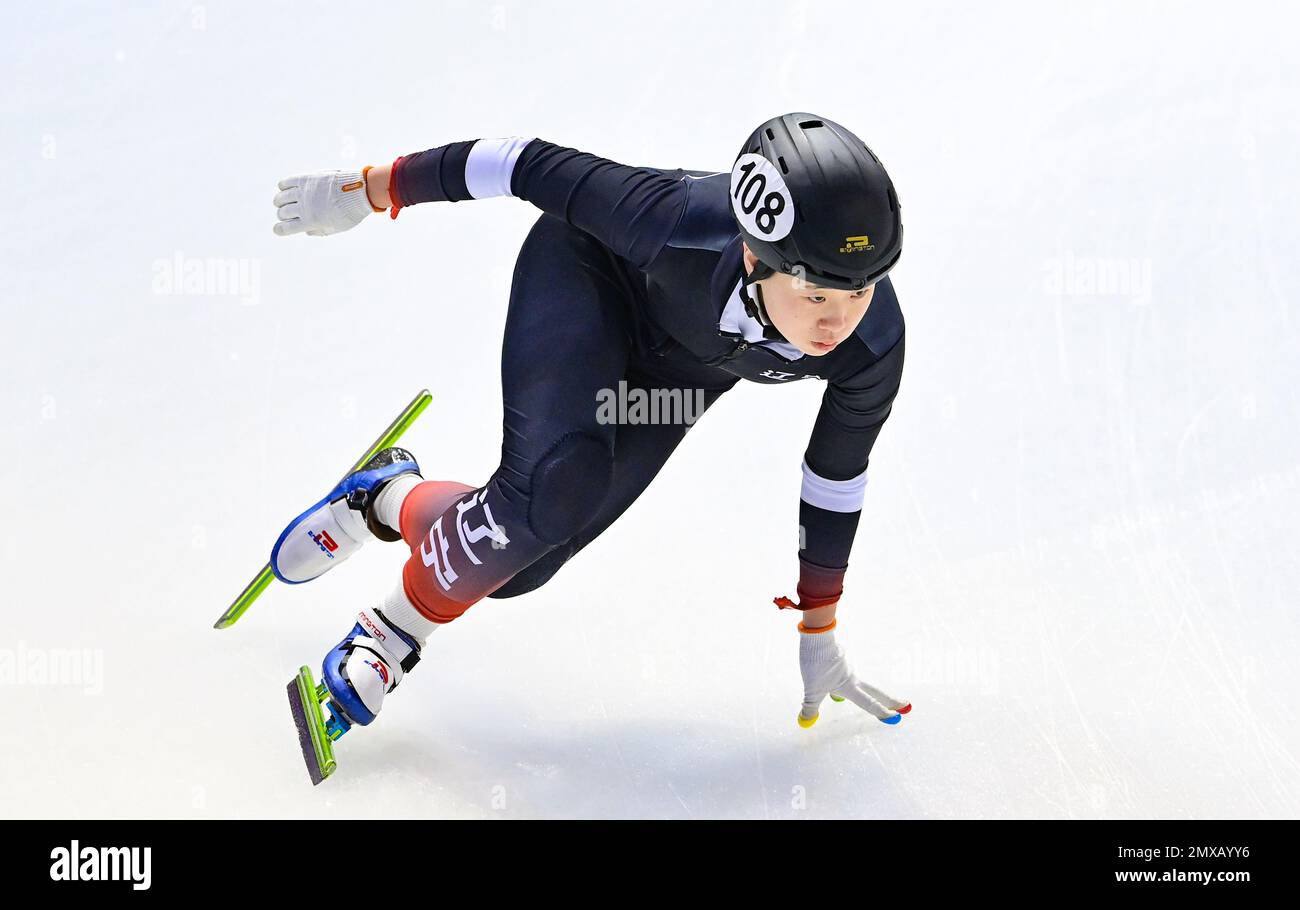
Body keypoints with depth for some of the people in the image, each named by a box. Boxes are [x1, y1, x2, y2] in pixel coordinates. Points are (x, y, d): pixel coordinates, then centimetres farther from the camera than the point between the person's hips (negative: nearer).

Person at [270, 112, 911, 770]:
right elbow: (542, 167, -28)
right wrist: (373, 190, -17)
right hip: (589, 274, -4)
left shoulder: (874, 343, -32)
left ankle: (390, 501, 27)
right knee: (554, 487, -31)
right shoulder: (683, 223, -44)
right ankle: (393, 634, -5)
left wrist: (818, 634, -1)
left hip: (679, 364, 4)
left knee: (512, 558, -5)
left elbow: (836, 476, -13)